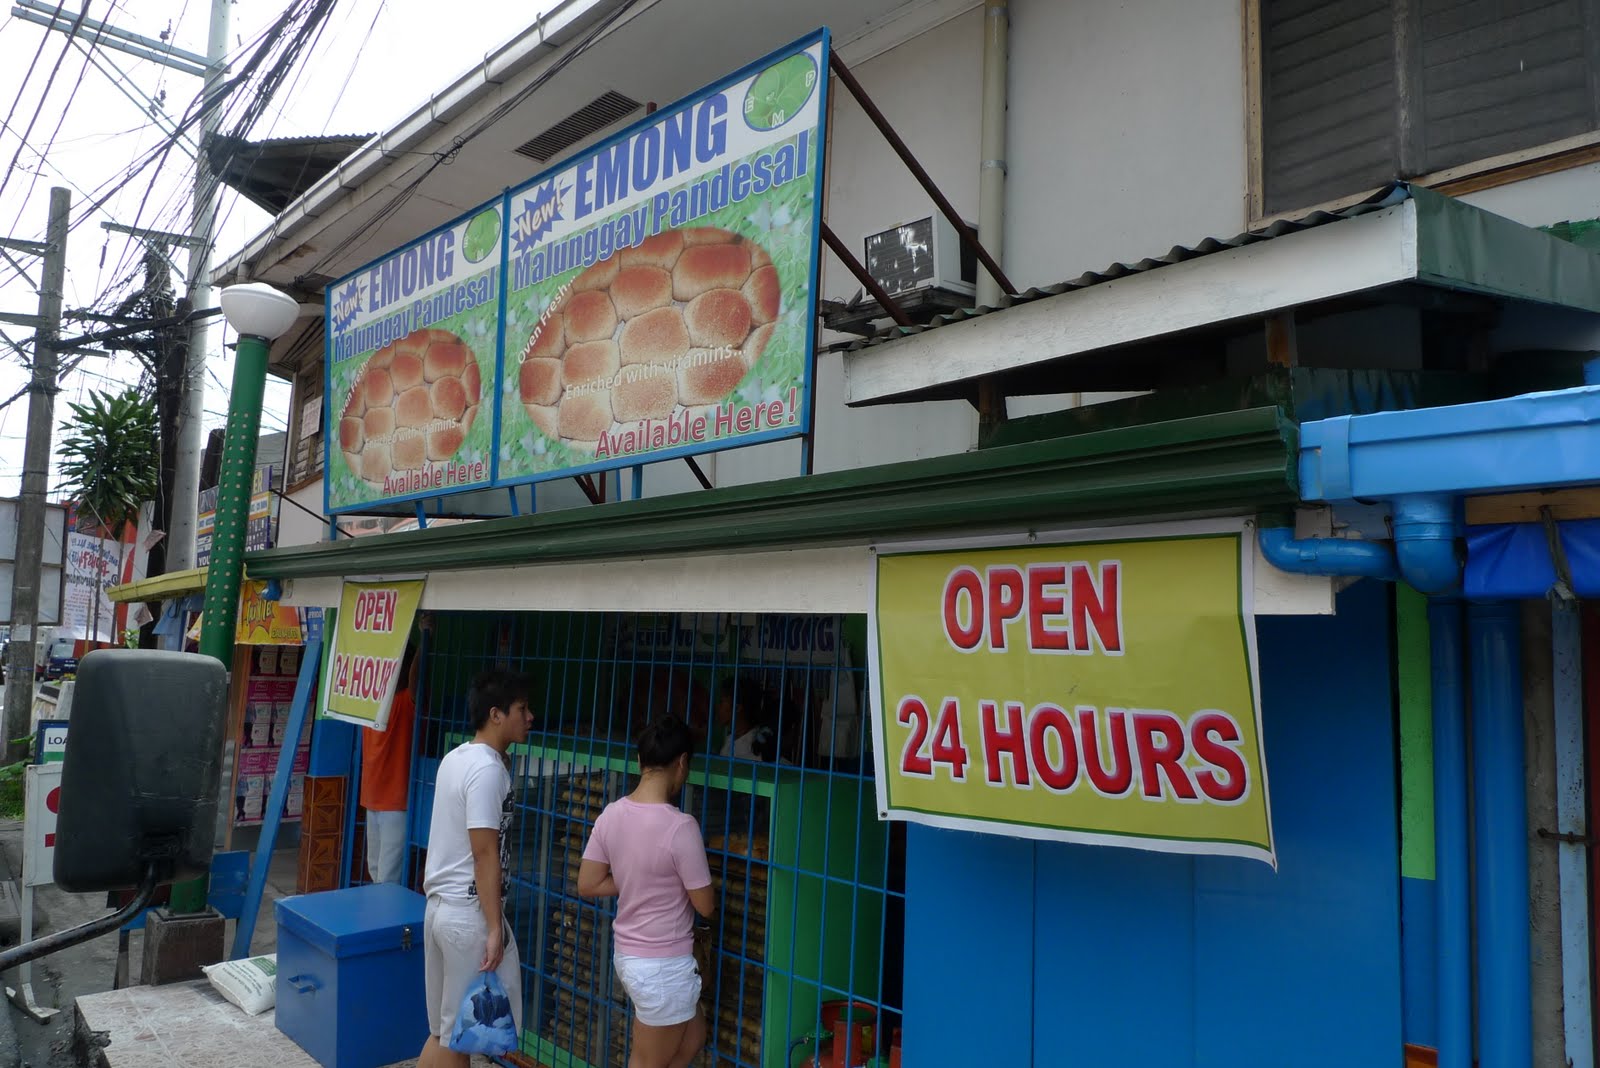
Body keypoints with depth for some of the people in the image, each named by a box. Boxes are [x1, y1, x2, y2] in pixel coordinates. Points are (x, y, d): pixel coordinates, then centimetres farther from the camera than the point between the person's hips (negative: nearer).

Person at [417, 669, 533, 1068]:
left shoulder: (455, 758, 9)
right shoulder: (488, 769, -19)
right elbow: (485, 855, -21)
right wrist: (494, 927, -18)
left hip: (439, 906, 9)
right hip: (469, 914, -9)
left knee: (445, 1030, 17)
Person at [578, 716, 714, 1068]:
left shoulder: (611, 814, -4)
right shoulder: (680, 826, -25)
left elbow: (587, 884, 3)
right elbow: (705, 905, -16)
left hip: (627, 954, 8)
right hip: (664, 965, -7)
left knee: (692, 1037, 25)